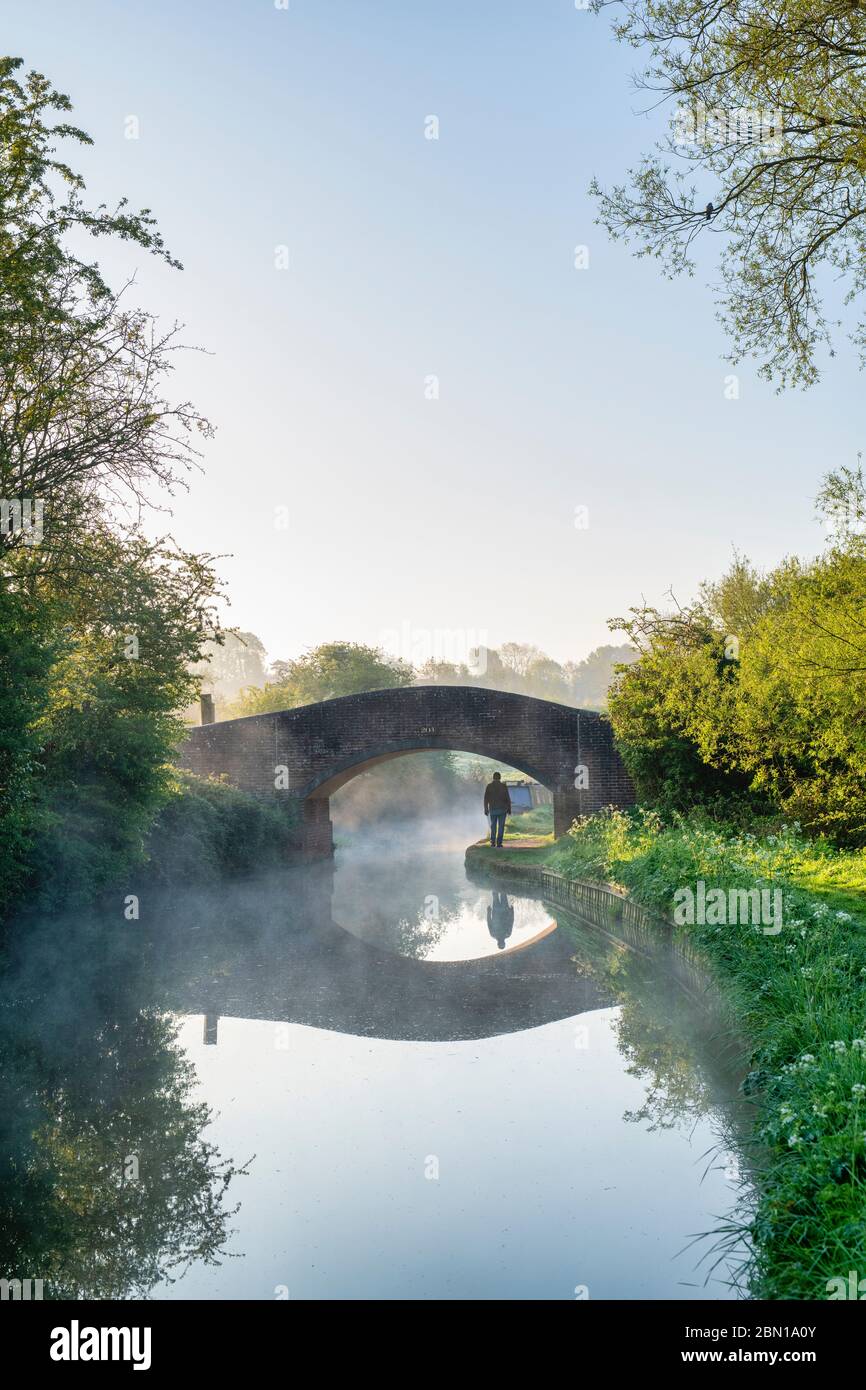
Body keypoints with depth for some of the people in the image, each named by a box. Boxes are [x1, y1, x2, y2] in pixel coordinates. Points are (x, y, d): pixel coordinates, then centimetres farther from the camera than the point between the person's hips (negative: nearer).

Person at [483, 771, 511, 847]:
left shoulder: (489, 786, -3)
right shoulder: (503, 786, -5)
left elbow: (486, 799, -4)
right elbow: (508, 798, -5)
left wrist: (486, 809, 3)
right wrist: (509, 809, 4)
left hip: (493, 809, 1)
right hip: (502, 809, -1)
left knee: (493, 826, 13)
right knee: (501, 826, 4)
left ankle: (493, 843, 8)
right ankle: (499, 844, -1)